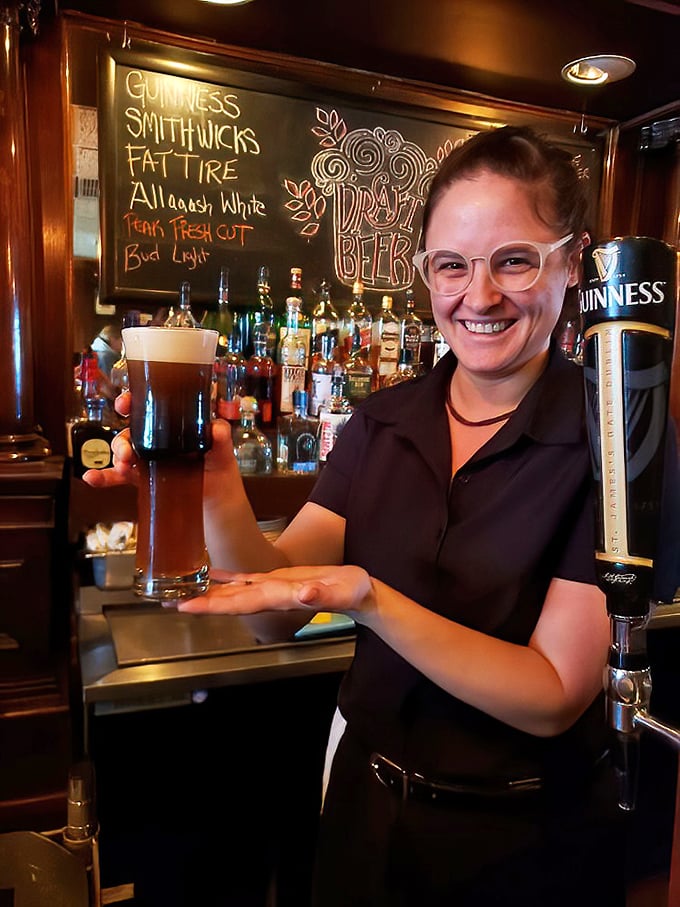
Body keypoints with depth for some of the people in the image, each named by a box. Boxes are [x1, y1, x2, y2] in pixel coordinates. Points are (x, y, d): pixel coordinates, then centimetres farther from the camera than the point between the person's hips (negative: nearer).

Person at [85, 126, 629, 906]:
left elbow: (555, 697, -21)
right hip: (366, 810, 4)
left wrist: (367, 600, -34)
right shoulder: (383, 424, -7)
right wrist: (218, 497, -28)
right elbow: (275, 615, -10)